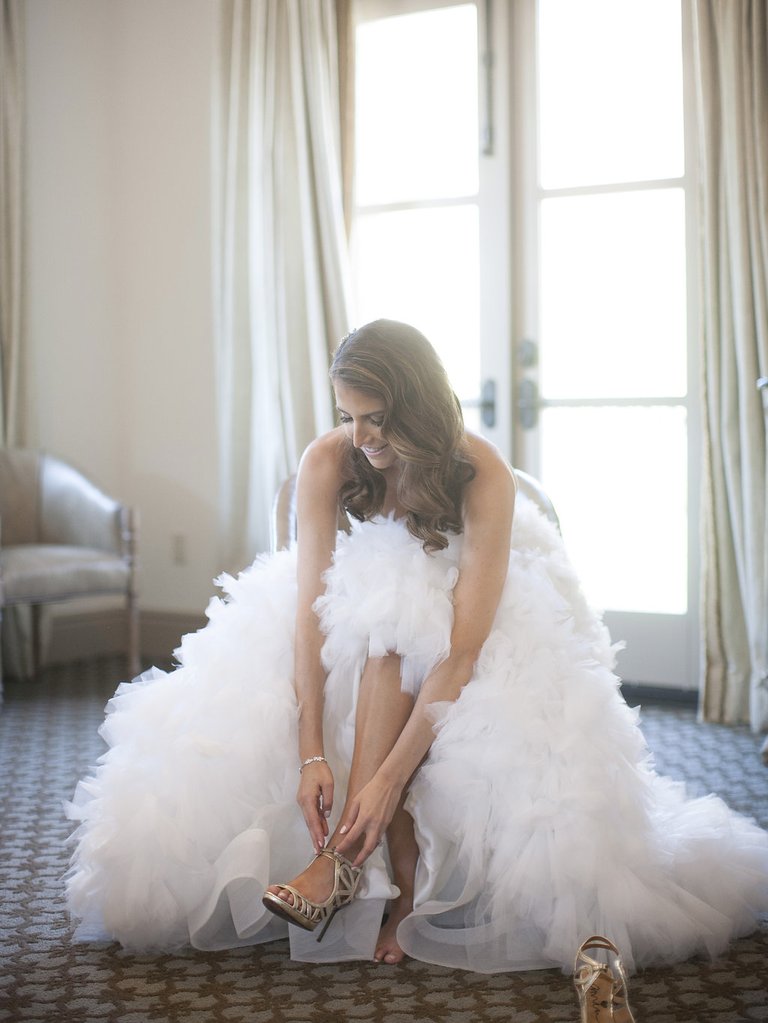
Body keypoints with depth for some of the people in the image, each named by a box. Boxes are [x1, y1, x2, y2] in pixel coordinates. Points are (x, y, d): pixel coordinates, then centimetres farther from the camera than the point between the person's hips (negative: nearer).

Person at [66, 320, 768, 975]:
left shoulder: (483, 476, -31)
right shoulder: (328, 462, -23)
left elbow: (461, 650, -36)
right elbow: (309, 607, -26)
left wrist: (387, 777, -42)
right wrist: (310, 752, -35)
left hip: (459, 613, -2)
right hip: (362, 610, 2)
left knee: (391, 634, -35)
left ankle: (347, 859, -33)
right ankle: (405, 880, -29)